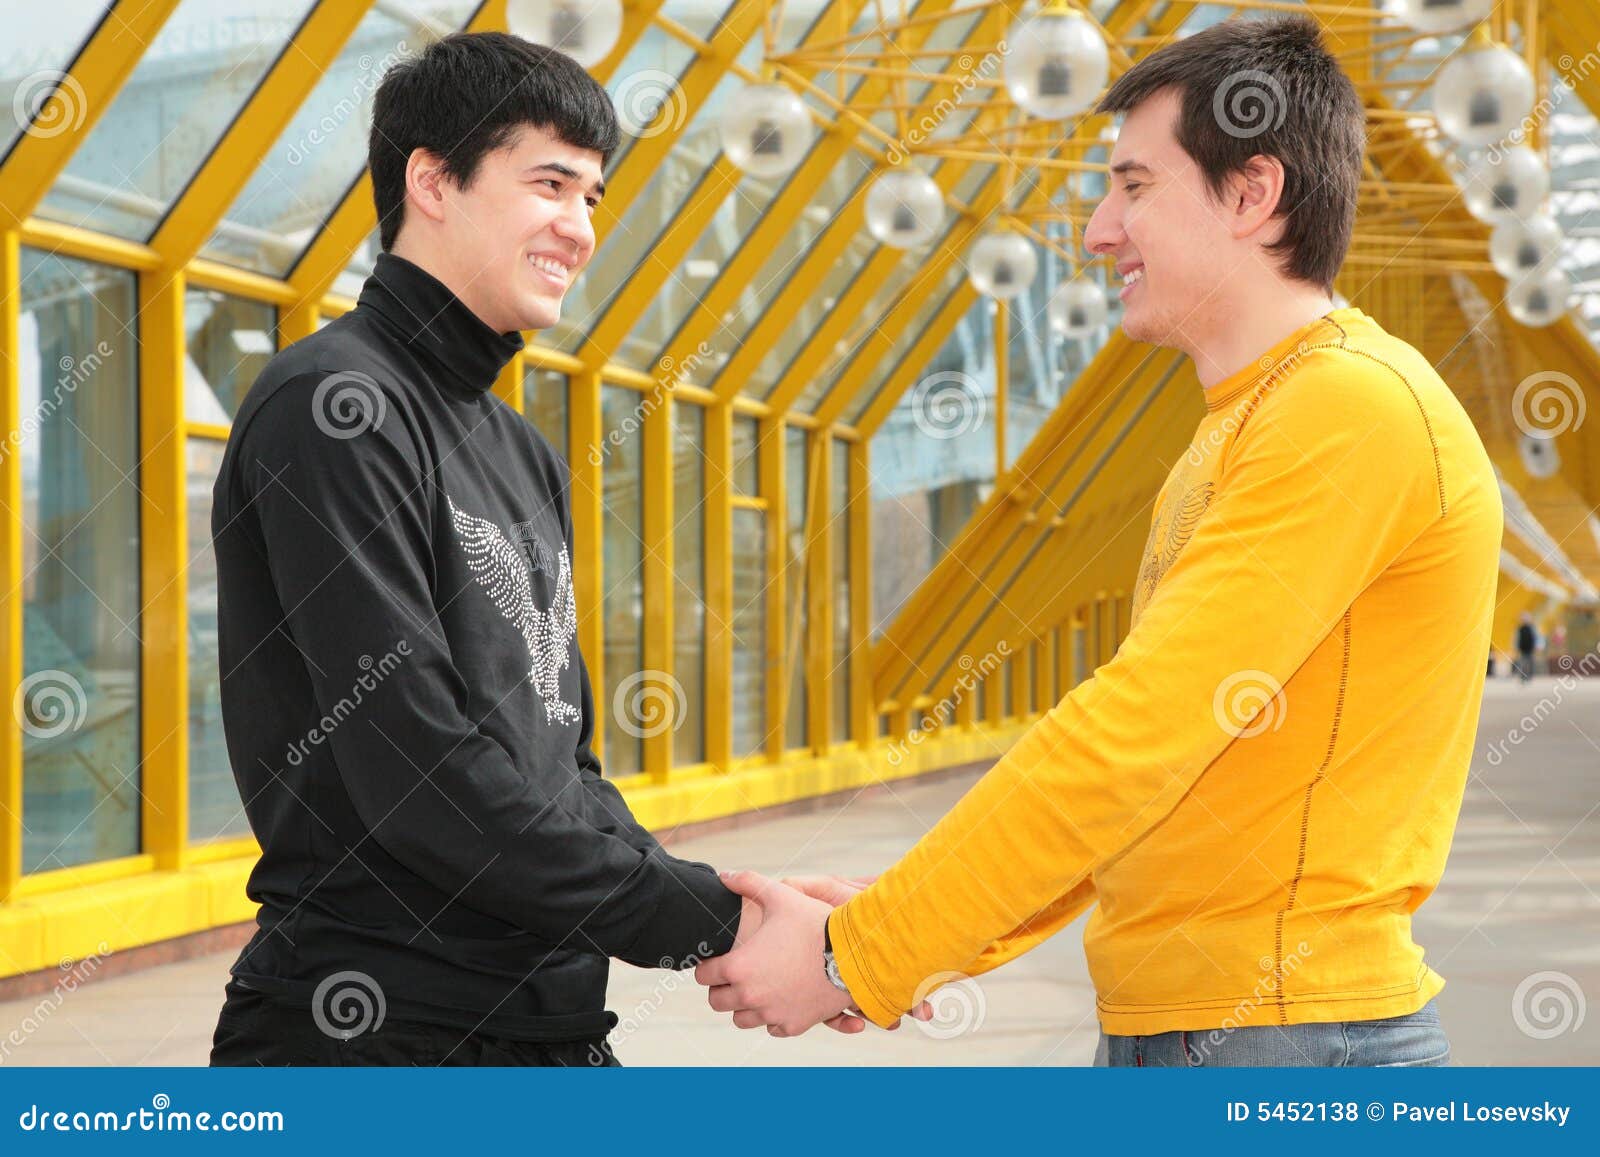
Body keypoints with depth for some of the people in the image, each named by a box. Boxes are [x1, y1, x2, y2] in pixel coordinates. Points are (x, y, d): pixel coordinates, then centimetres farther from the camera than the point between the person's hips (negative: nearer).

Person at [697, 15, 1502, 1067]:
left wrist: (858, 958, -16)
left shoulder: (1352, 403, -15)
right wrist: (924, 932, 6)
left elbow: (1135, 737, -21)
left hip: (1287, 1030, -8)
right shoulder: (1231, 438, 16)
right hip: (1154, 1021, 8)